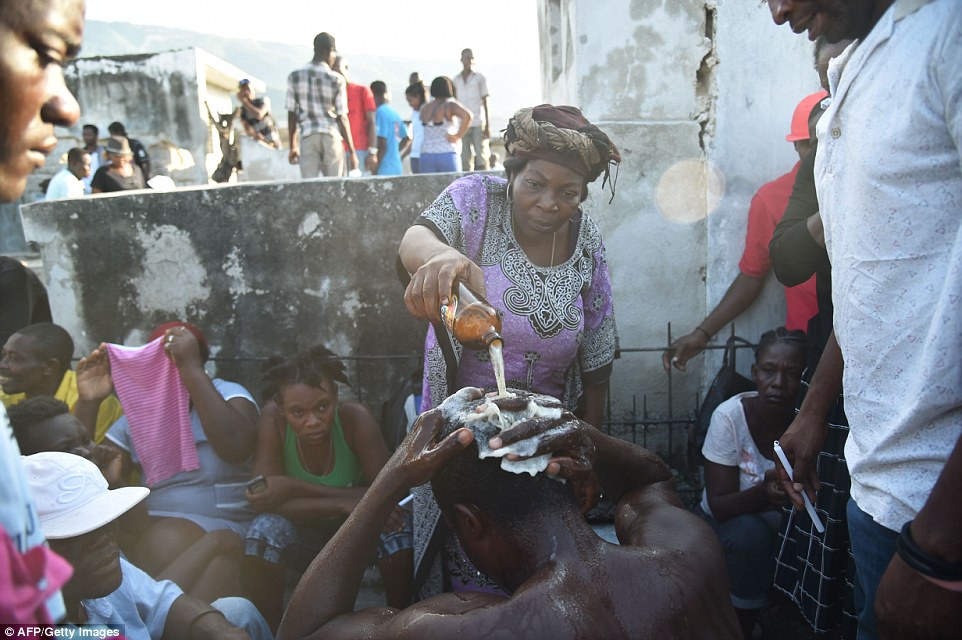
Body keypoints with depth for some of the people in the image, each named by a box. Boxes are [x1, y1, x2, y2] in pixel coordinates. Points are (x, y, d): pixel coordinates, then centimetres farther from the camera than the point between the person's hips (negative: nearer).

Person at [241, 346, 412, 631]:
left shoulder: (354, 417, -26)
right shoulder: (273, 418, -24)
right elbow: (266, 499, -28)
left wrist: (295, 488, -32)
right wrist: (344, 505, -39)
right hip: (304, 534, 1)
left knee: (396, 530, -30)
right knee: (265, 530, -30)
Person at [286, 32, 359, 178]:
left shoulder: (295, 76, 4)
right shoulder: (337, 80, -3)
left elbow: (292, 114, 5)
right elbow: (342, 118, -5)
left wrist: (293, 146, 14)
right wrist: (352, 151, 0)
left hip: (307, 137, 2)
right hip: (331, 137, -1)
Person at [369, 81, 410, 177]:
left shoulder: (381, 112, -12)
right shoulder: (394, 113, 13)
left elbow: (382, 144, -18)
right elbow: (407, 139, 21)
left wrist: (375, 170, -15)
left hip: (384, 170, -9)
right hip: (397, 168, 9)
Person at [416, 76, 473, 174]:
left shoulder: (424, 108, 10)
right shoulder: (450, 105, -5)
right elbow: (467, 115, -22)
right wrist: (458, 136, -14)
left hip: (426, 156, 5)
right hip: (447, 155, -5)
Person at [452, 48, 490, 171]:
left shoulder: (480, 78, 5)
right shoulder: (456, 80, 12)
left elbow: (485, 103, 3)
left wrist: (488, 127, -5)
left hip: (479, 125, -2)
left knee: (481, 160, -6)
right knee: (465, 162, 1)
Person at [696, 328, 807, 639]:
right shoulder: (729, 416, -21)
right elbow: (719, 505, -21)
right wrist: (764, 492, -40)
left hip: (786, 530, 3)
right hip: (726, 523, -2)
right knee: (750, 533, -32)